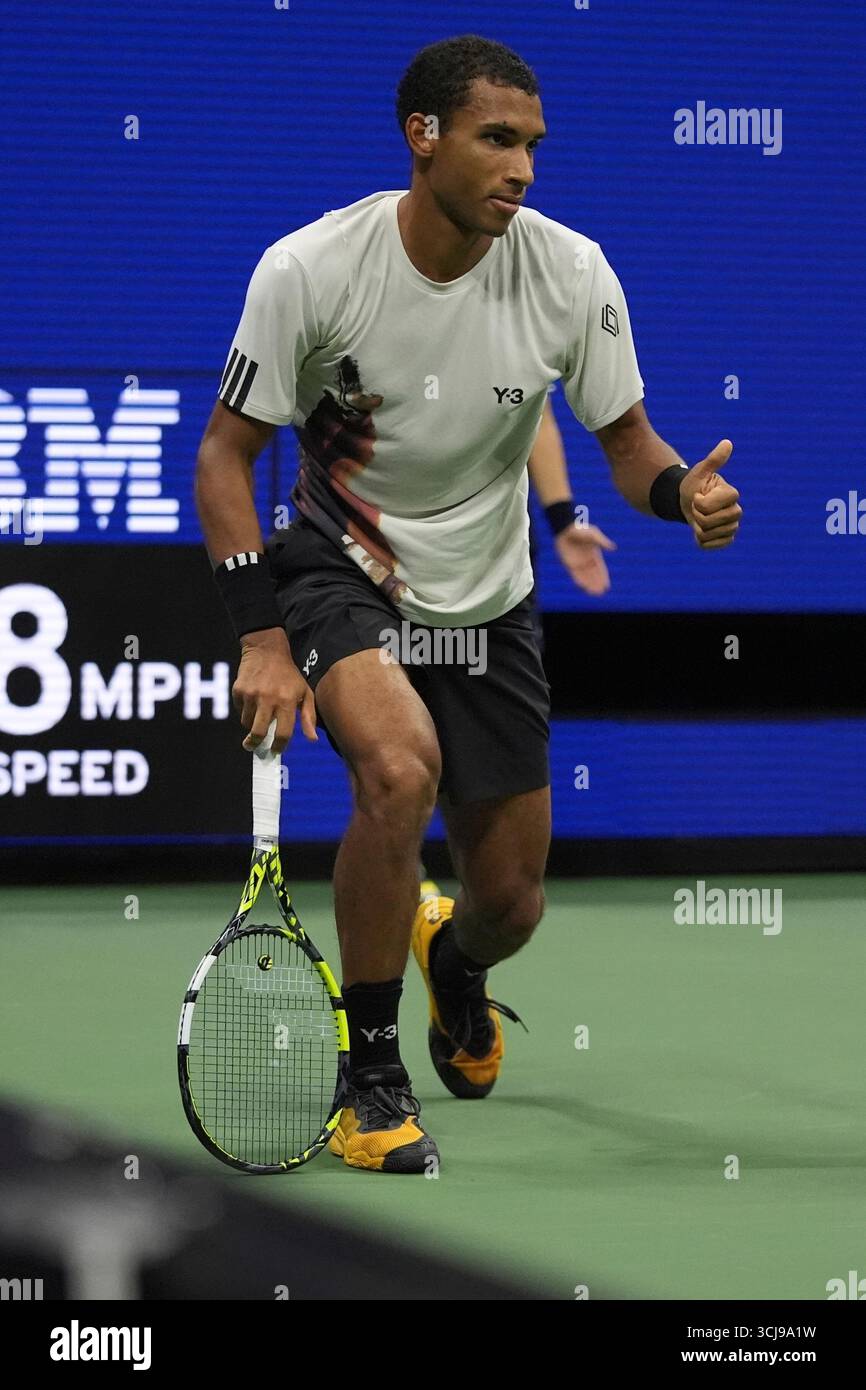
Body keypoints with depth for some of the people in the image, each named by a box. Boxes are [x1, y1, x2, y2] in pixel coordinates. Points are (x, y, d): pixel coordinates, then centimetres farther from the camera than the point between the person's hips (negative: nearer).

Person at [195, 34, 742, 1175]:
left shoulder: (570, 271, -13)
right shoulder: (310, 269, -19)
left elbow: (625, 439, -3)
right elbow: (225, 453, -12)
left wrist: (682, 491, -27)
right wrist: (261, 636, -22)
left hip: (487, 603, 3)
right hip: (340, 572, -3)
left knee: (511, 905, 5)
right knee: (401, 768, -34)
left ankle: (454, 964, 47)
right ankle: (371, 1077, -16)